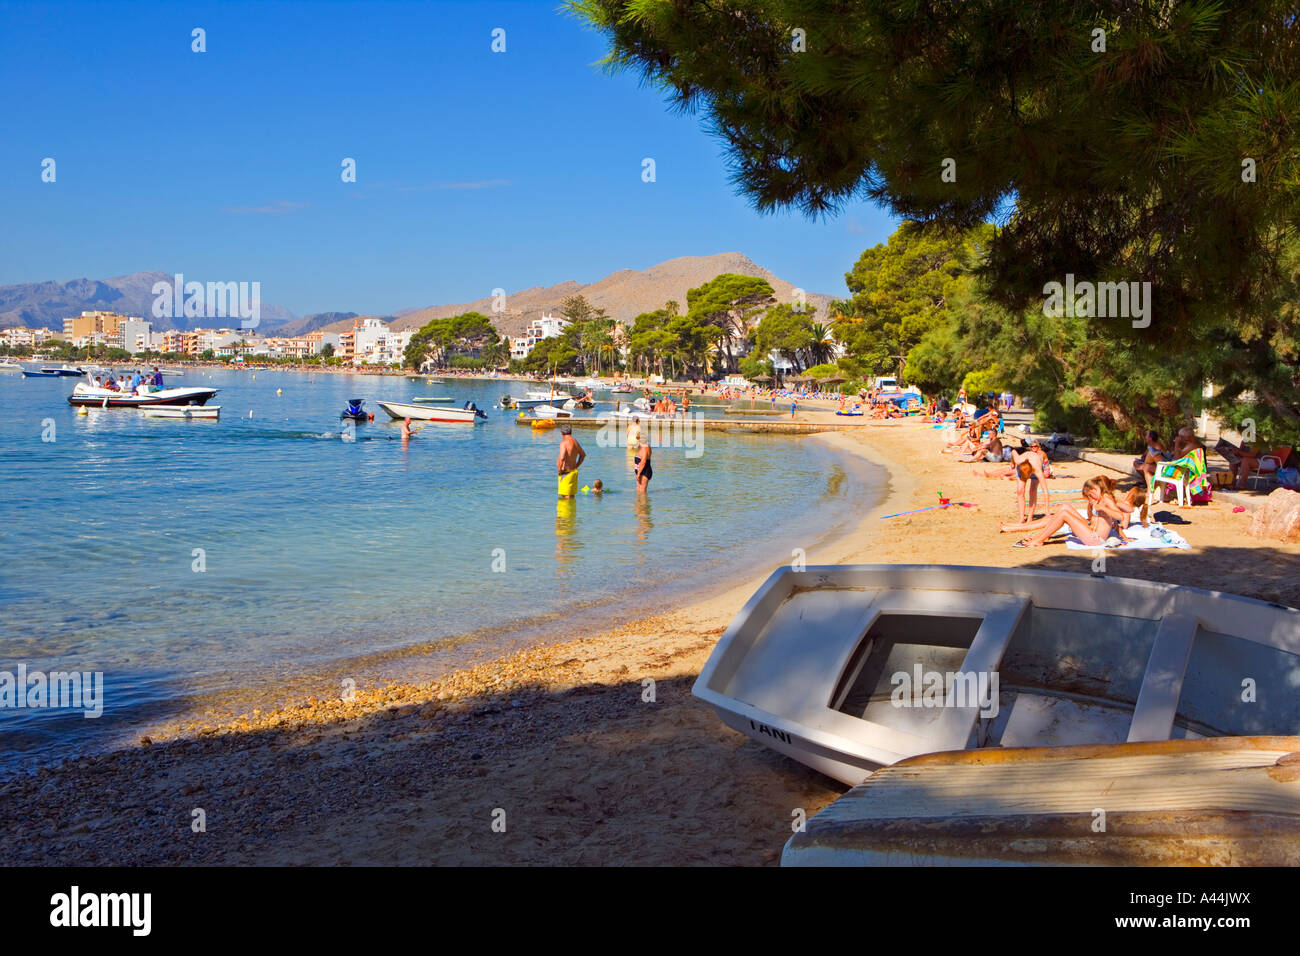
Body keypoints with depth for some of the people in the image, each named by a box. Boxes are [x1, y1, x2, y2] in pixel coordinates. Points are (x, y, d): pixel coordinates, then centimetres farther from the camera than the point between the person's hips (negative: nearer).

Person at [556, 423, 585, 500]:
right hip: (574, 471, 8)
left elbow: (562, 458, -29)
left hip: (566, 472, -8)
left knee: (567, 497, -7)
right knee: (571, 495, 13)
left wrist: (560, 469, -14)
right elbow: (583, 455, 24)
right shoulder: (575, 441, 10)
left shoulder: (564, 442, -16)